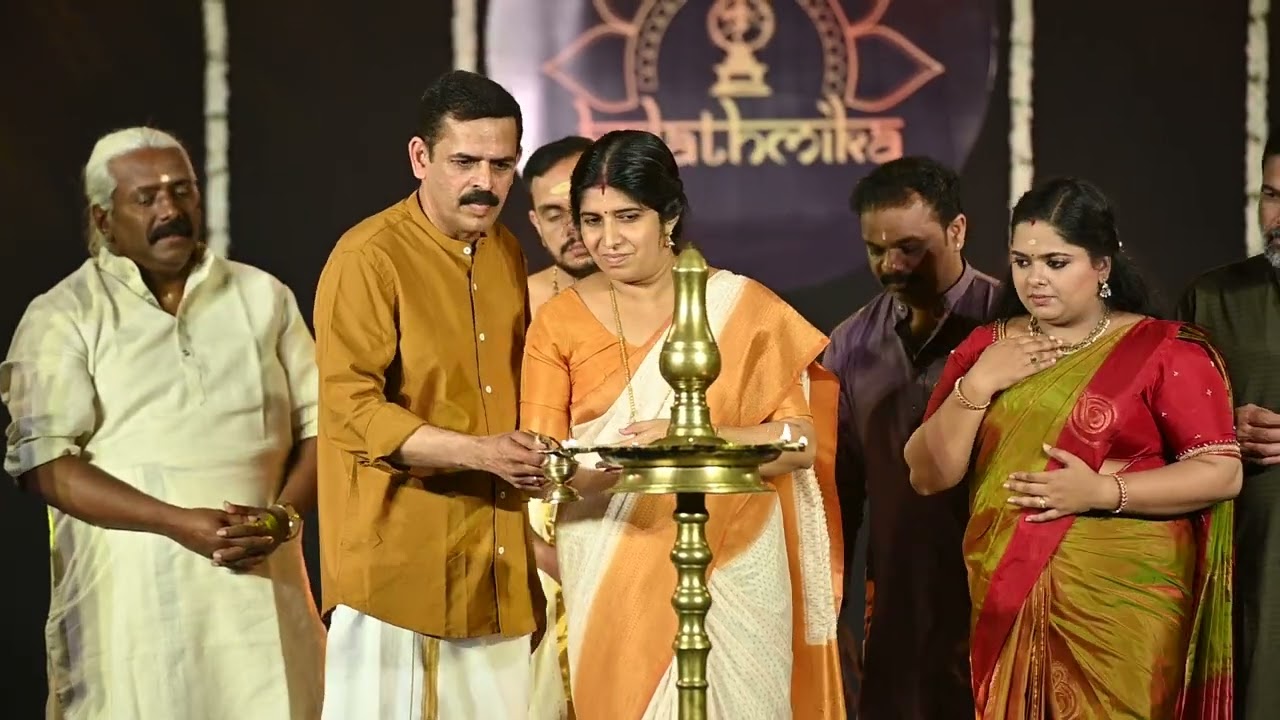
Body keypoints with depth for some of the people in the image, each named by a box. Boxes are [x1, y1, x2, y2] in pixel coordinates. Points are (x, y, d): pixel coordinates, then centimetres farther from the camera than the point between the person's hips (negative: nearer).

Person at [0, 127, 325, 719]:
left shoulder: (264, 297, 14)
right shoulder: (64, 316, 4)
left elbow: (320, 424, 12)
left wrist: (284, 516, -8)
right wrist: (179, 522, -15)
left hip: (263, 586, 3)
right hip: (132, 593, -2)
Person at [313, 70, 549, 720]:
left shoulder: (507, 253, 13)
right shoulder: (368, 257, -10)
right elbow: (350, 410, -17)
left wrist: (530, 458, 10)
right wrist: (478, 452, -26)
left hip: (495, 561, 7)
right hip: (402, 559, -7)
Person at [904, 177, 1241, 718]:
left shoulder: (1165, 351, -4)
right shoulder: (984, 348, 9)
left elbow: (1222, 473, -9)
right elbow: (928, 475, 5)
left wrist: (1102, 492, -18)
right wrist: (977, 386, -8)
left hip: (1121, 608, -4)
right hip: (1005, 607, 4)